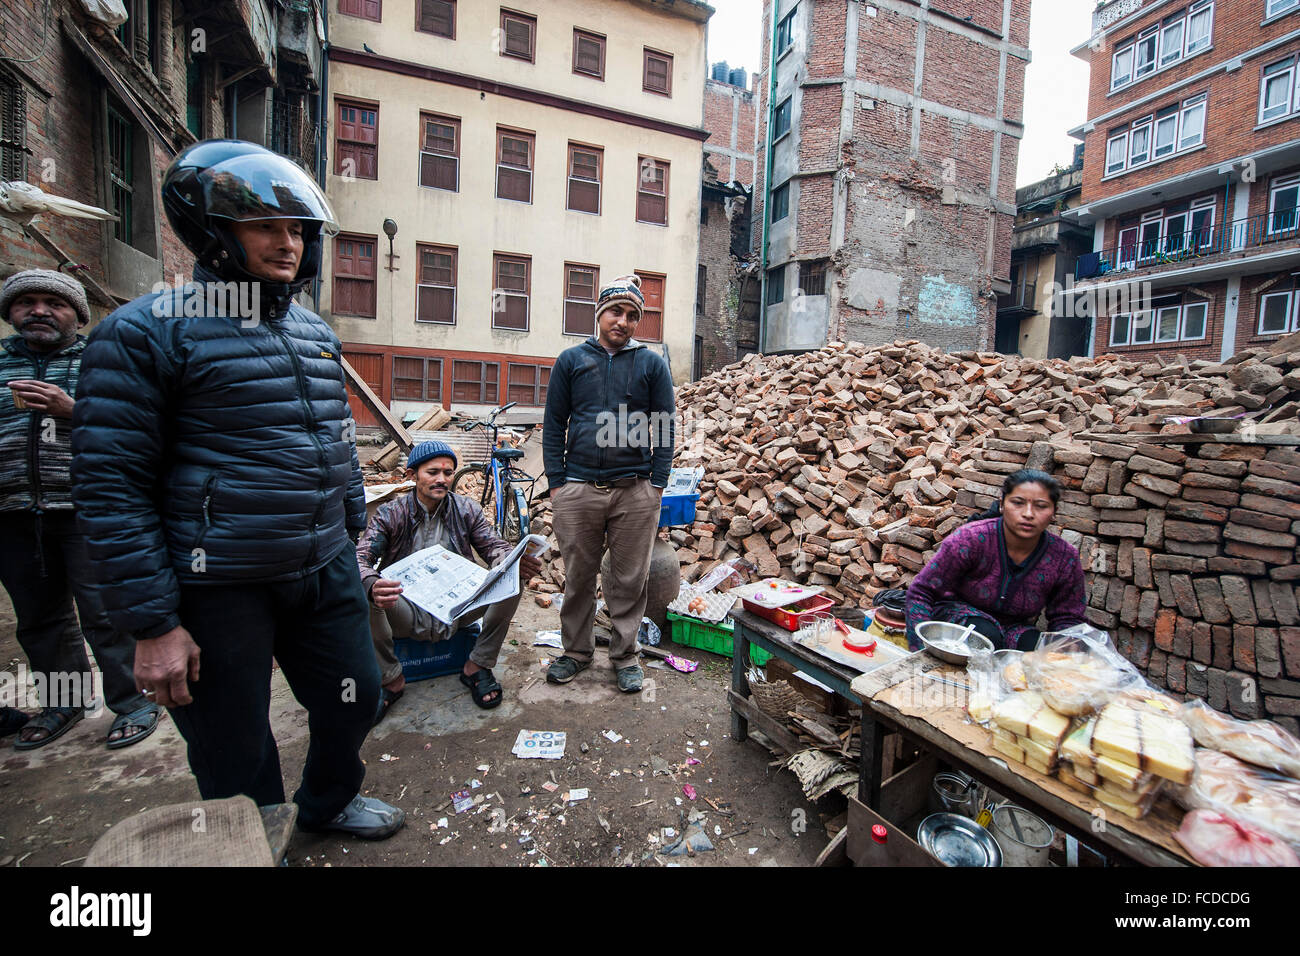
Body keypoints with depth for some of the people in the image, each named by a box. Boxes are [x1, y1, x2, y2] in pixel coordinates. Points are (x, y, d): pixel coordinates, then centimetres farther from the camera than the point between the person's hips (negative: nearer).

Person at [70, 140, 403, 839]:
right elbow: (111, 486, -12)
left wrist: (353, 531, 18)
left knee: (355, 700, 20)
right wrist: (151, 624, -13)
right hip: (218, 590, -6)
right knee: (236, 756, 13)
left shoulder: (315, 332, 11)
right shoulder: (146, 332, -9)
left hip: (326, 572, 6)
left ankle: (329, 803, 50)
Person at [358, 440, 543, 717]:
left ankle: (477, 668, -6)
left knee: (514, 576, -22)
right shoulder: (390, 515, -3)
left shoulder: (467, 510, 3)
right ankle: (391, 679, -7)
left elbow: (495, 547, -3)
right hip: (410, 613, -1)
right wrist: (371, 585, -41)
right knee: (361, 595, -31)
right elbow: (359, 558, -15)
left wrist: (517, 563, -29)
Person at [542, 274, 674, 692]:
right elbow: (554, 425, 9)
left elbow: (664, 427, 6)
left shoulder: (652, 364, 8)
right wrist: (556, 482, 1)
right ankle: (576, 651, 29)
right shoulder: (571, 360, 9)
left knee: (630, 579, 8)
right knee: (578, 577, 11)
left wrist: (657, 485, -2)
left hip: (635, 491, 0)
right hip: (577, 489, 1)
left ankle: (625, 655, 25)